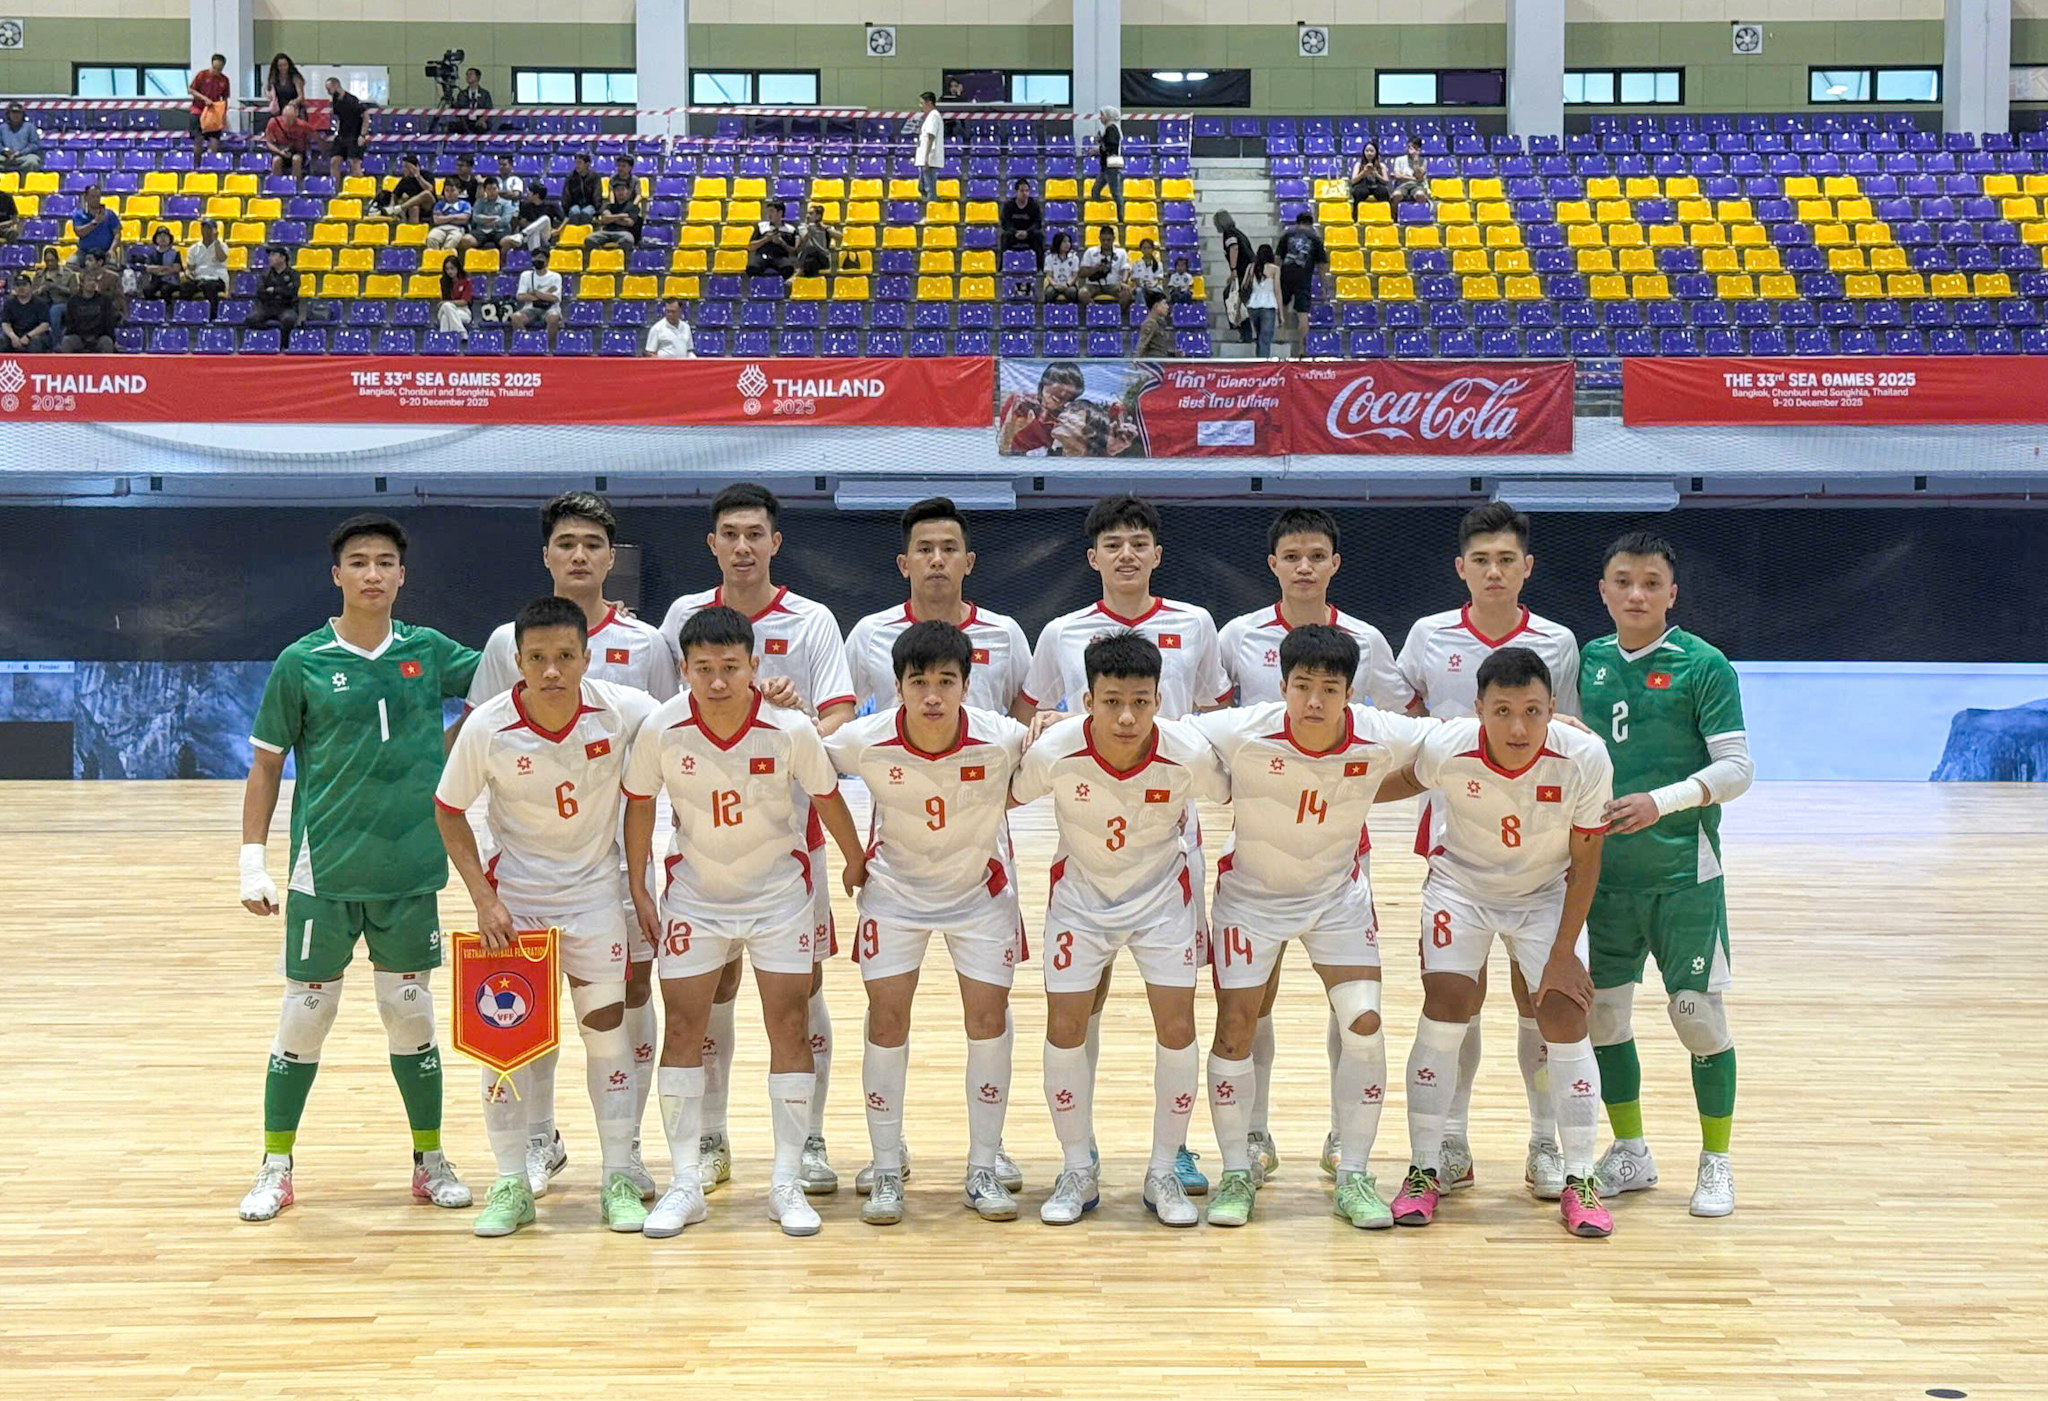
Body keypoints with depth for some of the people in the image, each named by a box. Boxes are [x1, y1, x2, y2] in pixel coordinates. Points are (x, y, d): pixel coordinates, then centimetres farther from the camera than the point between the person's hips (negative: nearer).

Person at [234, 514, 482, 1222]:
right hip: (324, 871, -2)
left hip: (410, 871, 2)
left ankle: (430, 1160, 23)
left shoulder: (428, 651, 3)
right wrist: (253, 860, -2)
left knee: (412, 1018, 10)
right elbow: (266, 762, 2)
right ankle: (276, 1168, 19)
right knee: (304, 1017, 4)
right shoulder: (302, 662, -3)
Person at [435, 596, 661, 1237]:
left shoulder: (622, 709, -18)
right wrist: (483, 898, -11)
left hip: (595, 891, 1)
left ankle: (620, 1177, 15)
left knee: (608, 1027, 3)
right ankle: (512, 1184, 15)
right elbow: (449, 810, -5)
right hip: (513, 894, 0)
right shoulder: (487, 728, -19)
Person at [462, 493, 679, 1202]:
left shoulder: (644, 643, 0)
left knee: (630, 987, 4)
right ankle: (540, 1140, 25)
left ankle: (625, 1147, 17)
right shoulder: (510, 641, 1)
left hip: (620, 845, 0)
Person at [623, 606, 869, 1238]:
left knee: (789, 1028, -1)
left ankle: (787, 1184, 9)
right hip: (694, 894, 1)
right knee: (682, 1029, 0)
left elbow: (826, 796, -3)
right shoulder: (661, 729, -18)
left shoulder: (791, 728, -21)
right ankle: (685, 1183, 11)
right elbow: (640, 804, -1)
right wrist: (638, 890, 3)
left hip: (780, 893, -1)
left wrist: (855, 860, 11)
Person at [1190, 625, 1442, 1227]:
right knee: (1237, 1026, -3)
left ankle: (1354, 1176, 8)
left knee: (1363, 1023, -8)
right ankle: (1238, 1171, 17)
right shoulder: (1241, 733, -28)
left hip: (1338, 893, 1)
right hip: (1251, 890, -1)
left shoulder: (1382, 738, -22)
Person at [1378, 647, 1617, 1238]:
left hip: (1548, 894, 0)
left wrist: (1563, 953, -13)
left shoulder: (1585, 758, -29)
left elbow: (1584, 863, -15)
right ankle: (1423, 1171, 1)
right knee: (1445, 1006, -12)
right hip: (1460, 884, 0)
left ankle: (1579, 1180, 4)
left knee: (1564, 1014, -10)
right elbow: (1408, 780, 0)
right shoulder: (1446, 748, -28)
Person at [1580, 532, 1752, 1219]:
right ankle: (1629, 1152, 25)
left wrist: (1662, 802, -20)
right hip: (1602, 869, 5)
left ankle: (1716, 1163, 13)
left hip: (1682, 870, -4)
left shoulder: (1702, 665, -6)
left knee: (1699, 1012, -2)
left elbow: (1738, 768, -9)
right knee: (1602, 1010, 8)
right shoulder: (1587, 662, 7)